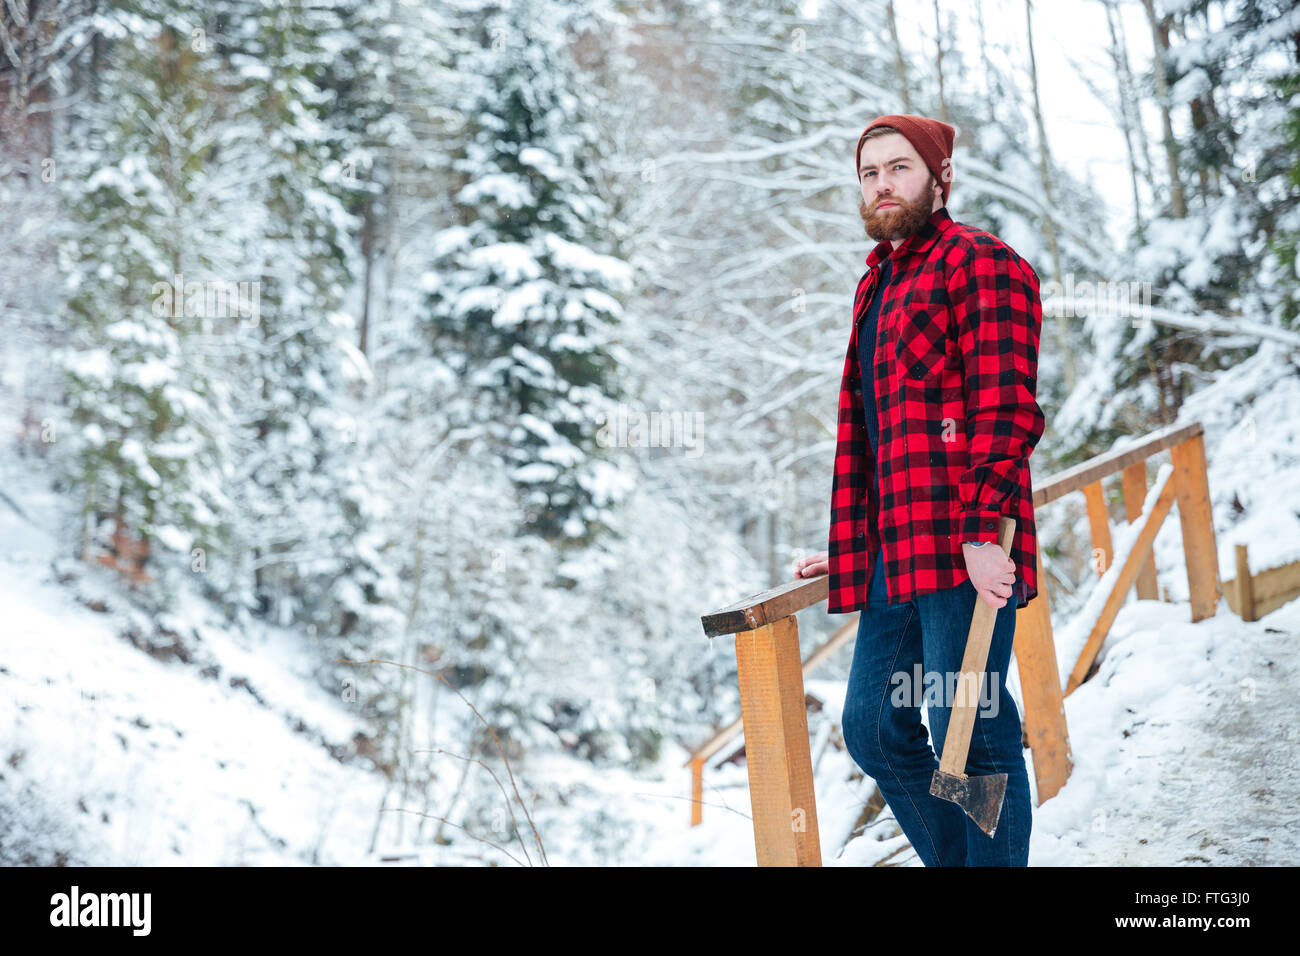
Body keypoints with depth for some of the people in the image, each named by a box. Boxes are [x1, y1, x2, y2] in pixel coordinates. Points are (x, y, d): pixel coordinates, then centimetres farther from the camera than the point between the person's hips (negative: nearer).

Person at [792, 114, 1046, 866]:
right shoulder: (878, 282, 24)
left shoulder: (979, 264, -3)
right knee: (875, 730, 11)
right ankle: (953, 860, 26)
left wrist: (983, 529, -22)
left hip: (965, 549, -9)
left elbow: (1006, 410, -14)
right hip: (896, 552, 9)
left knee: (969, 737, -5)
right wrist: (849, 547, 25)